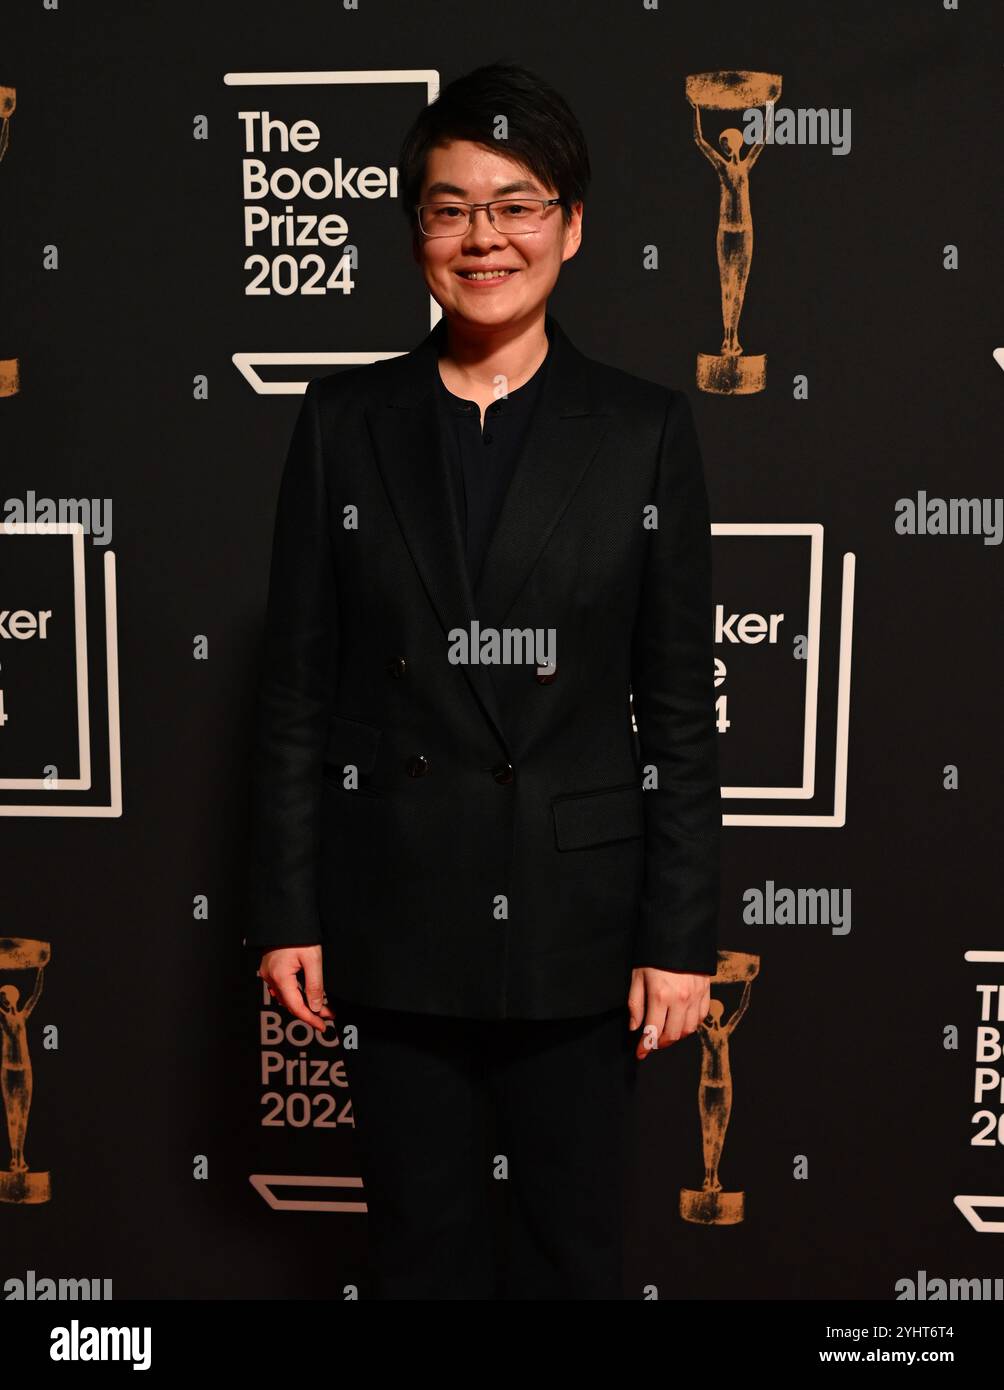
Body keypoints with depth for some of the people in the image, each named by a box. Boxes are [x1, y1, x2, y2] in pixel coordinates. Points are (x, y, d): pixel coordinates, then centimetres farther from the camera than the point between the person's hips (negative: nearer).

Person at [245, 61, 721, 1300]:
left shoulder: (643, 429, -1)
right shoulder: (343, 420, 1)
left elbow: (680, 706, -2)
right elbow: (296, 689, 1)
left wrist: (682, 934, -4)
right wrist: (285, 913, -1)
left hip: (580, 919, 0)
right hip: (395, 919, 1)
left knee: (573, 1248, 16)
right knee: (422, 1246, 18)